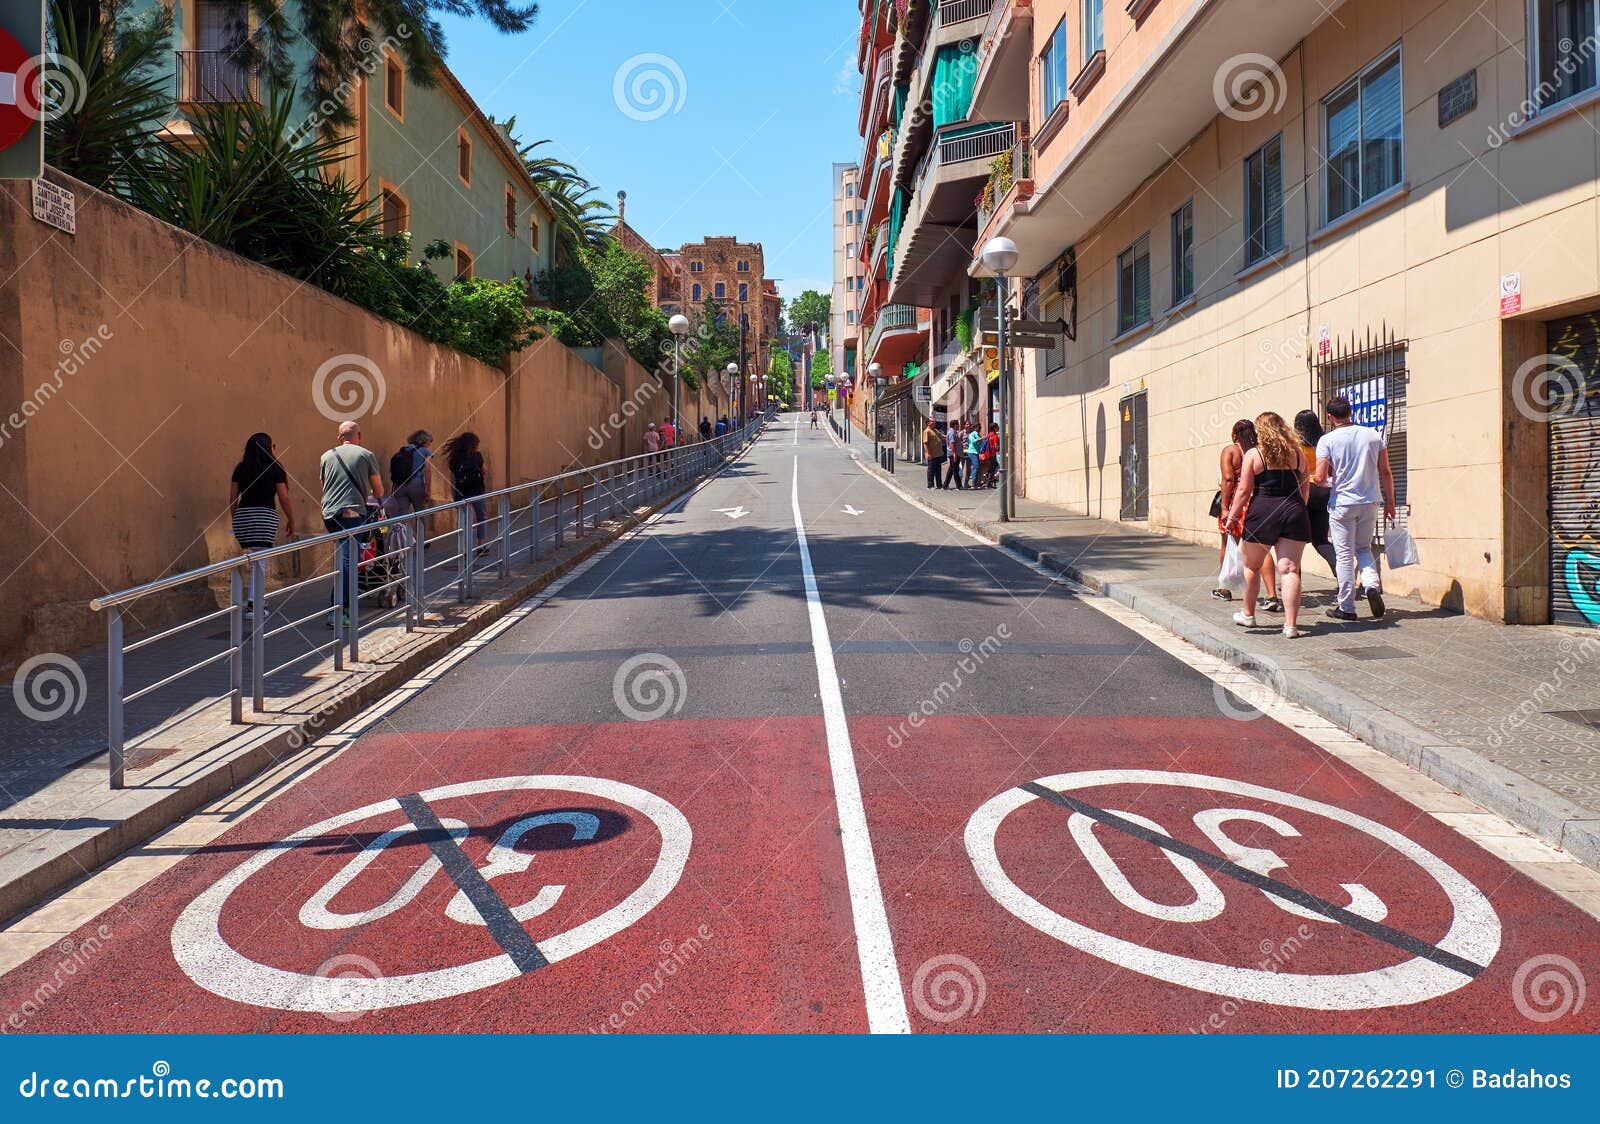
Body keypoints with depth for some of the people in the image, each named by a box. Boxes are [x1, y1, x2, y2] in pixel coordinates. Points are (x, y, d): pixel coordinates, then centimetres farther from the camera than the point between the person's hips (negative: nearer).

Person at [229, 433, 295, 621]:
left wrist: (236, 521, 20)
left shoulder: (240, 469, 11)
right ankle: (252, 606, -7)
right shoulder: (275, 469, -1)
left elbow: (232, 499, 10)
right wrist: (291, 521, 10)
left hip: (242, 515, 5)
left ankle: (255, 601, 19)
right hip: (265, 515, -5)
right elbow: (284, 499, -2)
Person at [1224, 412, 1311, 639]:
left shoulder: (1253, 454, -3)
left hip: (1262, 513, -3)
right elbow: (1306, 486, 13)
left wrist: (1232, 516, 0)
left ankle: (1248, 615, 30)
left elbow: (1244, 490, -7)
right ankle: (1291, 625, -5)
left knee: (1252, 567, 15)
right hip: (1294, 513, 3)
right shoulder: (1296, 454, 8)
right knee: (1290, 569, 0)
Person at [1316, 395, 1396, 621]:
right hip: (1370, 501, 4)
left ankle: (1346, 607, 8)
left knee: (1344, 555, 4)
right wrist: (1390, 502, 13)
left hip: (1341, 503, -3)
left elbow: (1320, 477, -14)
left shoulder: (1327, 440, -8)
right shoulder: (1374, 435, 3)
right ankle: (1372, 584, -6)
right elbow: (1385, 472, 5)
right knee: (1364, 548, 20)